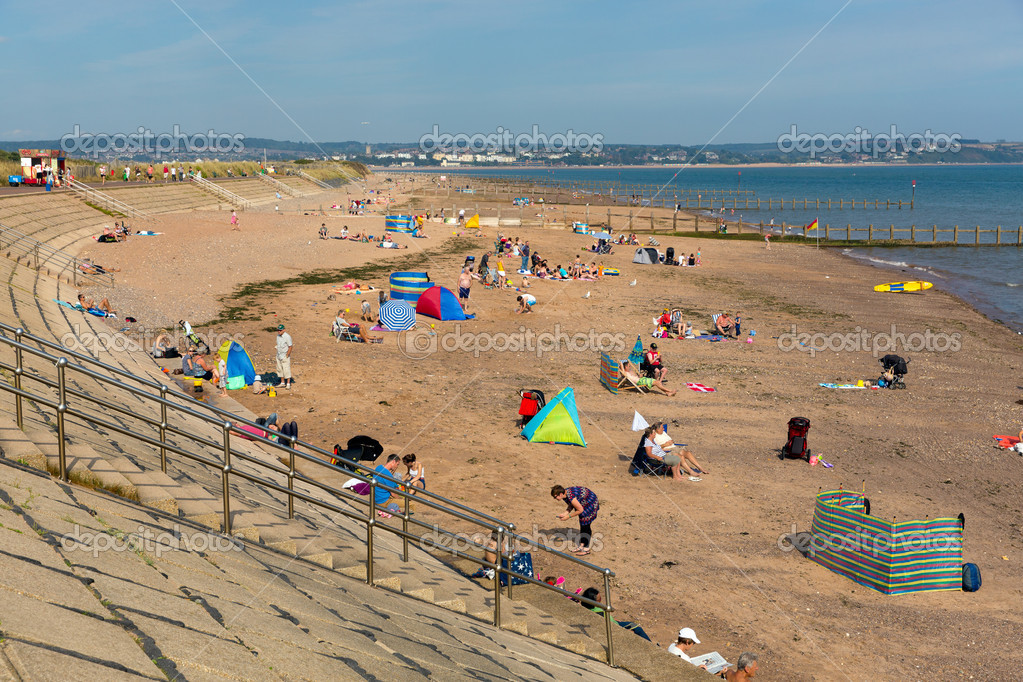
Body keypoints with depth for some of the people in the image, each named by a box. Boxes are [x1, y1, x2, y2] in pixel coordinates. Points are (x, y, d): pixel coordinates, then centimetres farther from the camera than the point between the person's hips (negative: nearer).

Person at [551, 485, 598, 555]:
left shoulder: (571, 497, -35)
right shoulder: (564, 494, -8)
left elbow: (580, 510, -25)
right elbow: (571, 506, 6)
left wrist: (568, 516, -19)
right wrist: (564, 513, -10)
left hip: (591, 504, -9)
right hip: (583, 503, 9)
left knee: (585, 525, -5)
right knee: (582, 524, 14)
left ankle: (586, 549, 4)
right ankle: (582, 545, 24)